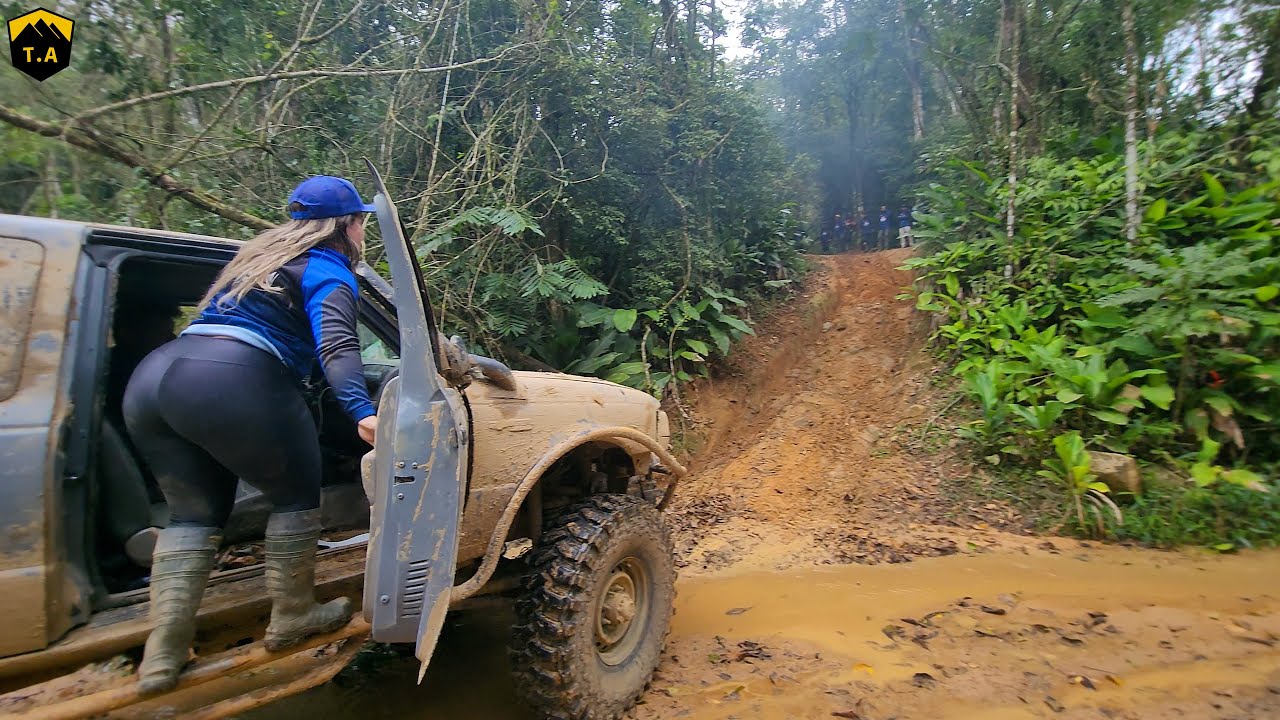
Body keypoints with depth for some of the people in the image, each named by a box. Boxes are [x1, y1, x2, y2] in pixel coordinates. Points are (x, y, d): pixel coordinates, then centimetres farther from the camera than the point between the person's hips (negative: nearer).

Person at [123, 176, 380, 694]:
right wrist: (362, 412, -30)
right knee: (297, 496, 11)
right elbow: (336, 344, -19)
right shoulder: (327, 270, 1)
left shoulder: (261, 255, 27)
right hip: (232, 384, -8)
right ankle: (292, 616, 24)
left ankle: (162, 655, 16)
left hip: (150, 380, 9)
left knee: (194, 513, 19)